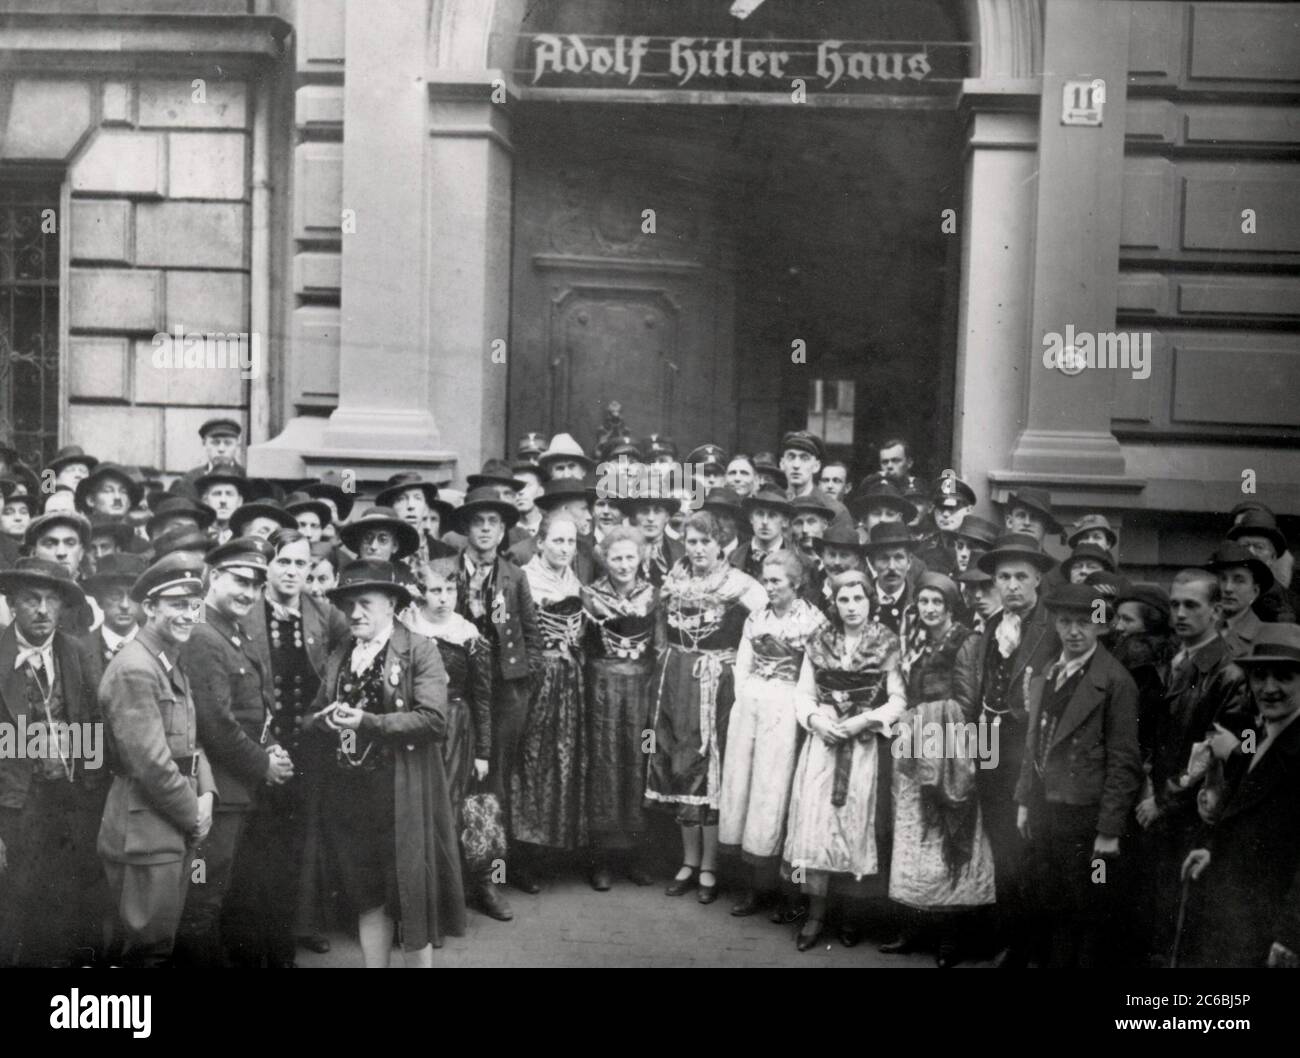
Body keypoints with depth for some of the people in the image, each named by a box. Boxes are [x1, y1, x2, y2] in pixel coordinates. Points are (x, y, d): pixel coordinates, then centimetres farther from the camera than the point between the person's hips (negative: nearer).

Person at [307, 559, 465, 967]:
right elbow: (314, 718, 17)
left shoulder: (419, 650, -6)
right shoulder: (338, 657, 13)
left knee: (412, 893, 2)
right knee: (368, 897, 11)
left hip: (401, 792, -5)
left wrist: (368, 722, -20)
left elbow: (434, 720, -15)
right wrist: (325, 720, -6)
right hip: (348, 792, 5)